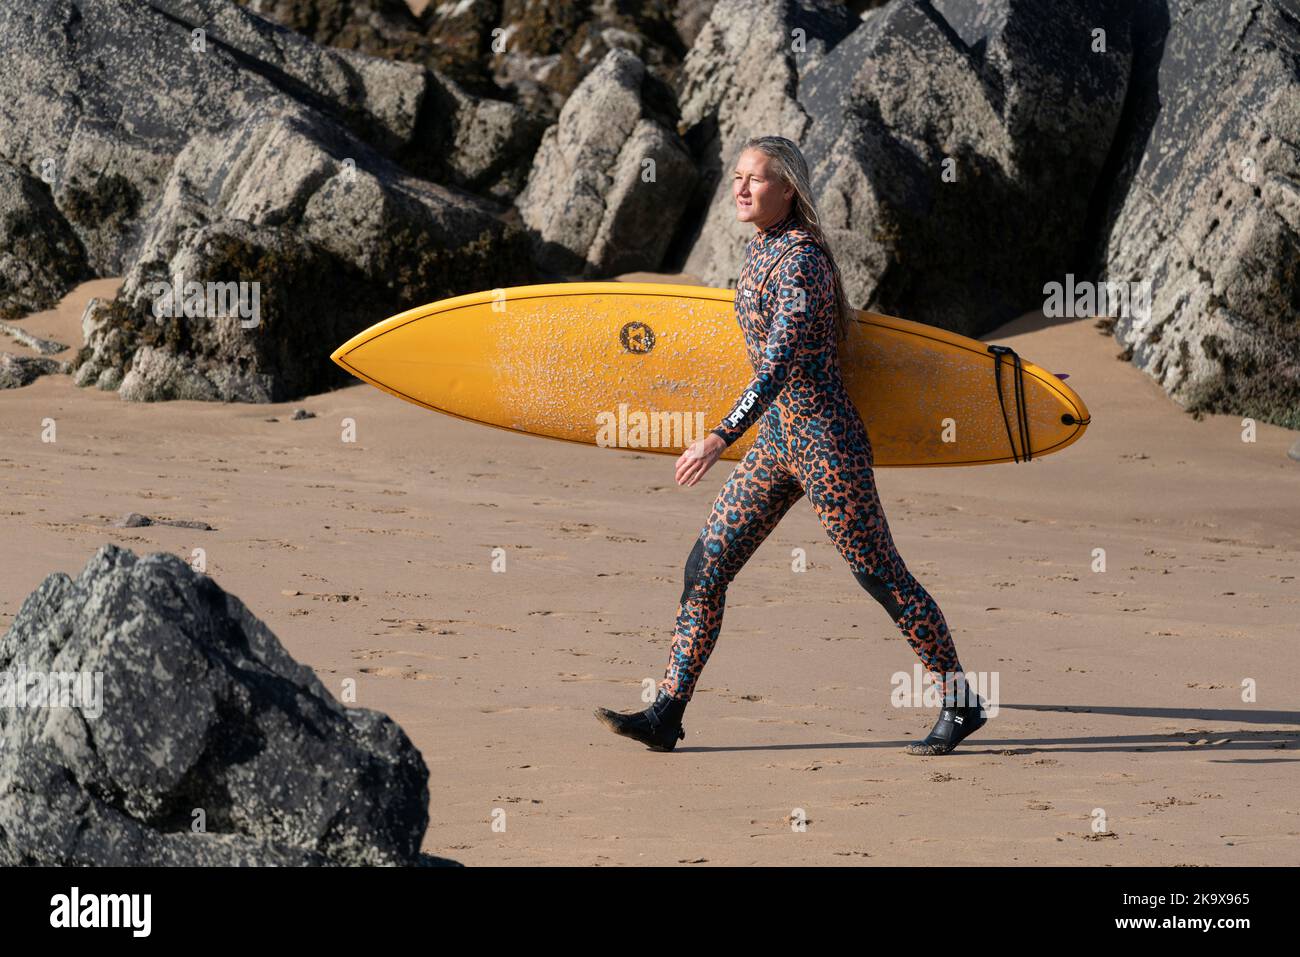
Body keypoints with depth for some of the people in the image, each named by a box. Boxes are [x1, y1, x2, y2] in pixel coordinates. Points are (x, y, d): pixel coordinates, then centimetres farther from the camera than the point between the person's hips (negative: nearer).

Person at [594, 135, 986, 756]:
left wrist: (722, 438, -37)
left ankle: (961, 704, 13)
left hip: (825, 444, -9)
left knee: (881, 576, 0)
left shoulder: (800, 259, -19)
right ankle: (666, 715, 6)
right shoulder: (760, 251, 9)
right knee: (706, 567, 3)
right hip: (776, 441, 9)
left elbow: (780, 362, -29)